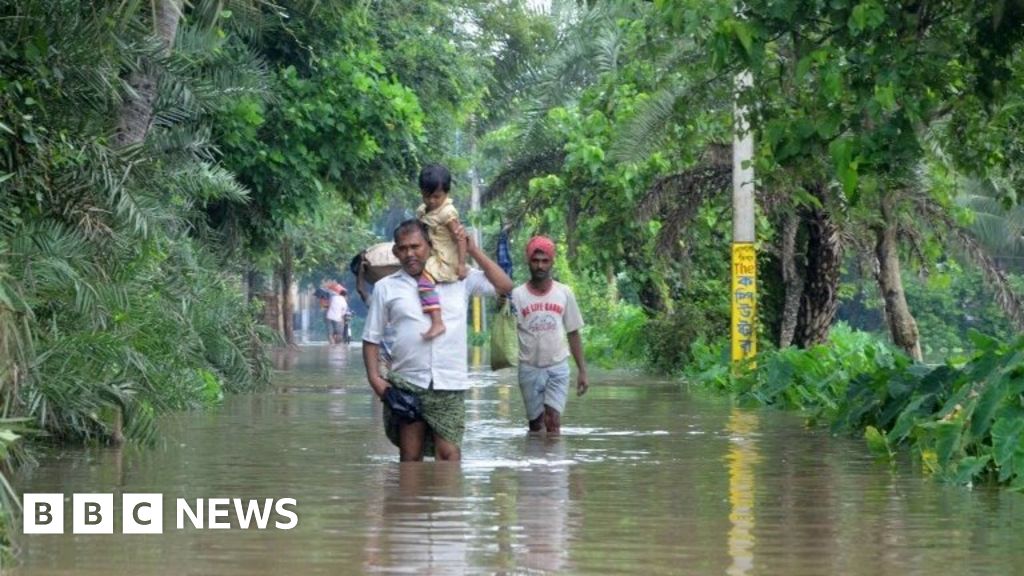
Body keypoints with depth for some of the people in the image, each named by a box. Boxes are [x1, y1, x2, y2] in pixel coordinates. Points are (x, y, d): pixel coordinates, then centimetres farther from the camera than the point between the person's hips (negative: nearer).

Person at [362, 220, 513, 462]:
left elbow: (504, 286, 4)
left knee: (449, 455, -11)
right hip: (406, 386, 1)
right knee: (410, 457, 4)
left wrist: (472, 250, 2)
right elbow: (371, 339, 12)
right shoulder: (386, 287, 9)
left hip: (449, 386, -1)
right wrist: (375, 378, -2)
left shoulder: (459, 278, 9)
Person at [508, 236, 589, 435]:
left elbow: (573, 334, 7)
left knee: (553, 420, -12)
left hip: (557, 367, 0)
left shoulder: (564, 293, 1)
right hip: (529, 368, 0)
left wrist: (582, 370, 4)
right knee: (535, 423, 7)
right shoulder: (517, 295, -4)